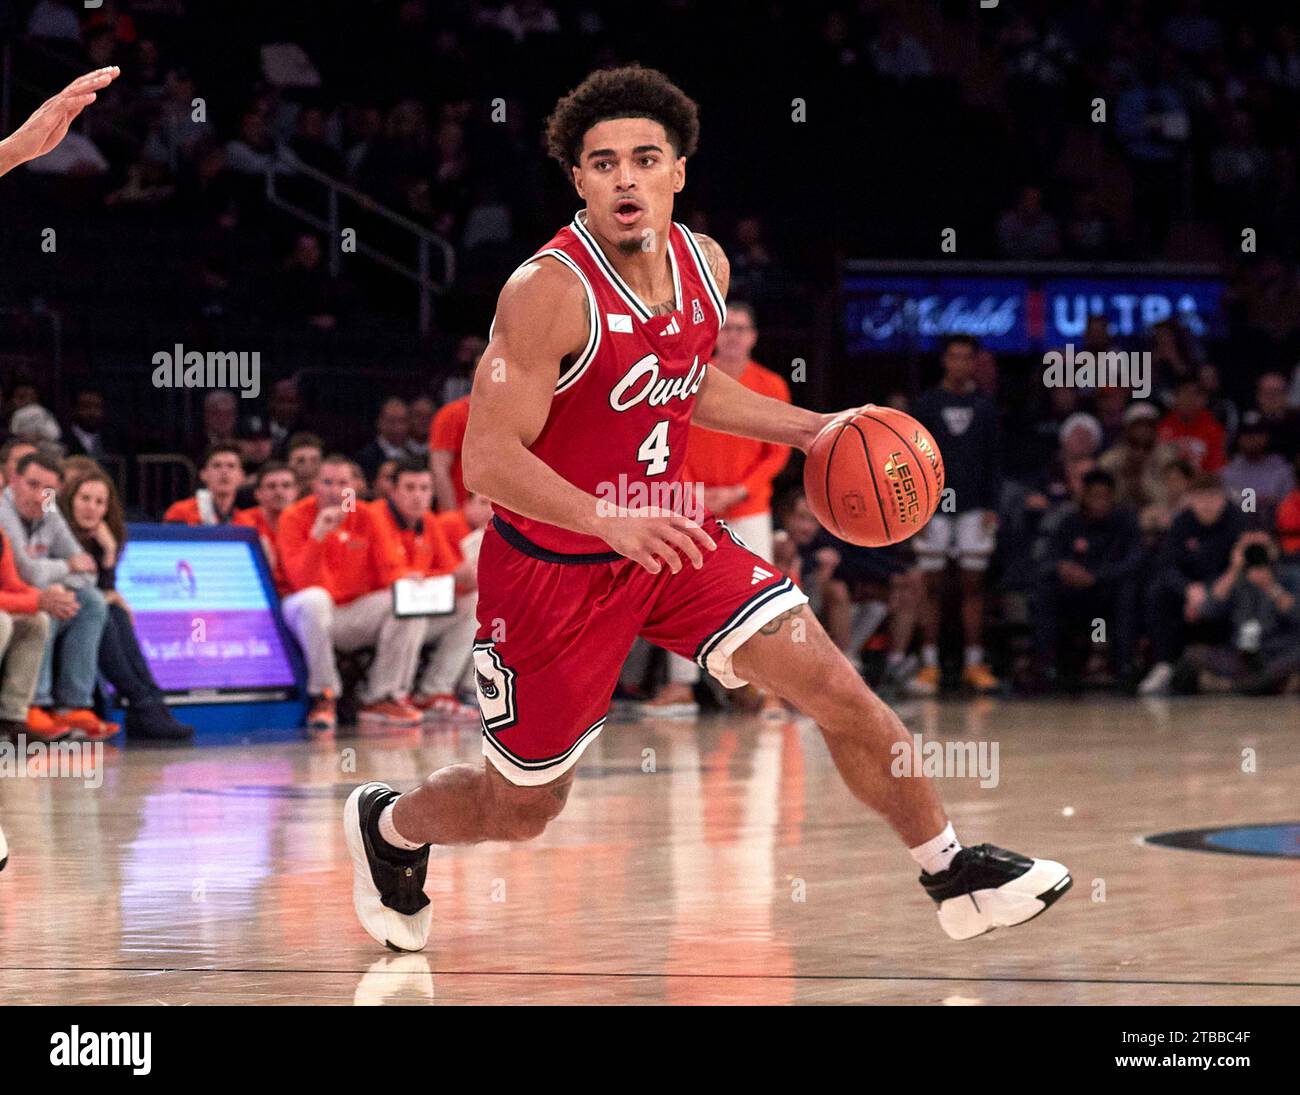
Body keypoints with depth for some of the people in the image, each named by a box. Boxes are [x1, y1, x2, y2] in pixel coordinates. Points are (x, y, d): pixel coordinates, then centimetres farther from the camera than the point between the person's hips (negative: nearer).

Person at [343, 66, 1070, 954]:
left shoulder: (705, 264, -3)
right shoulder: (549, 291, -26)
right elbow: (489, 458, -29)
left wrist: (807, 429, 9)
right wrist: (611, 523, -41)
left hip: (669, 538, 5)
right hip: (553, 570, -5)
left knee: (841, 693, -6)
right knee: (522, 809, 10)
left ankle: (957, 878, 11)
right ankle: (387, 827, 43)